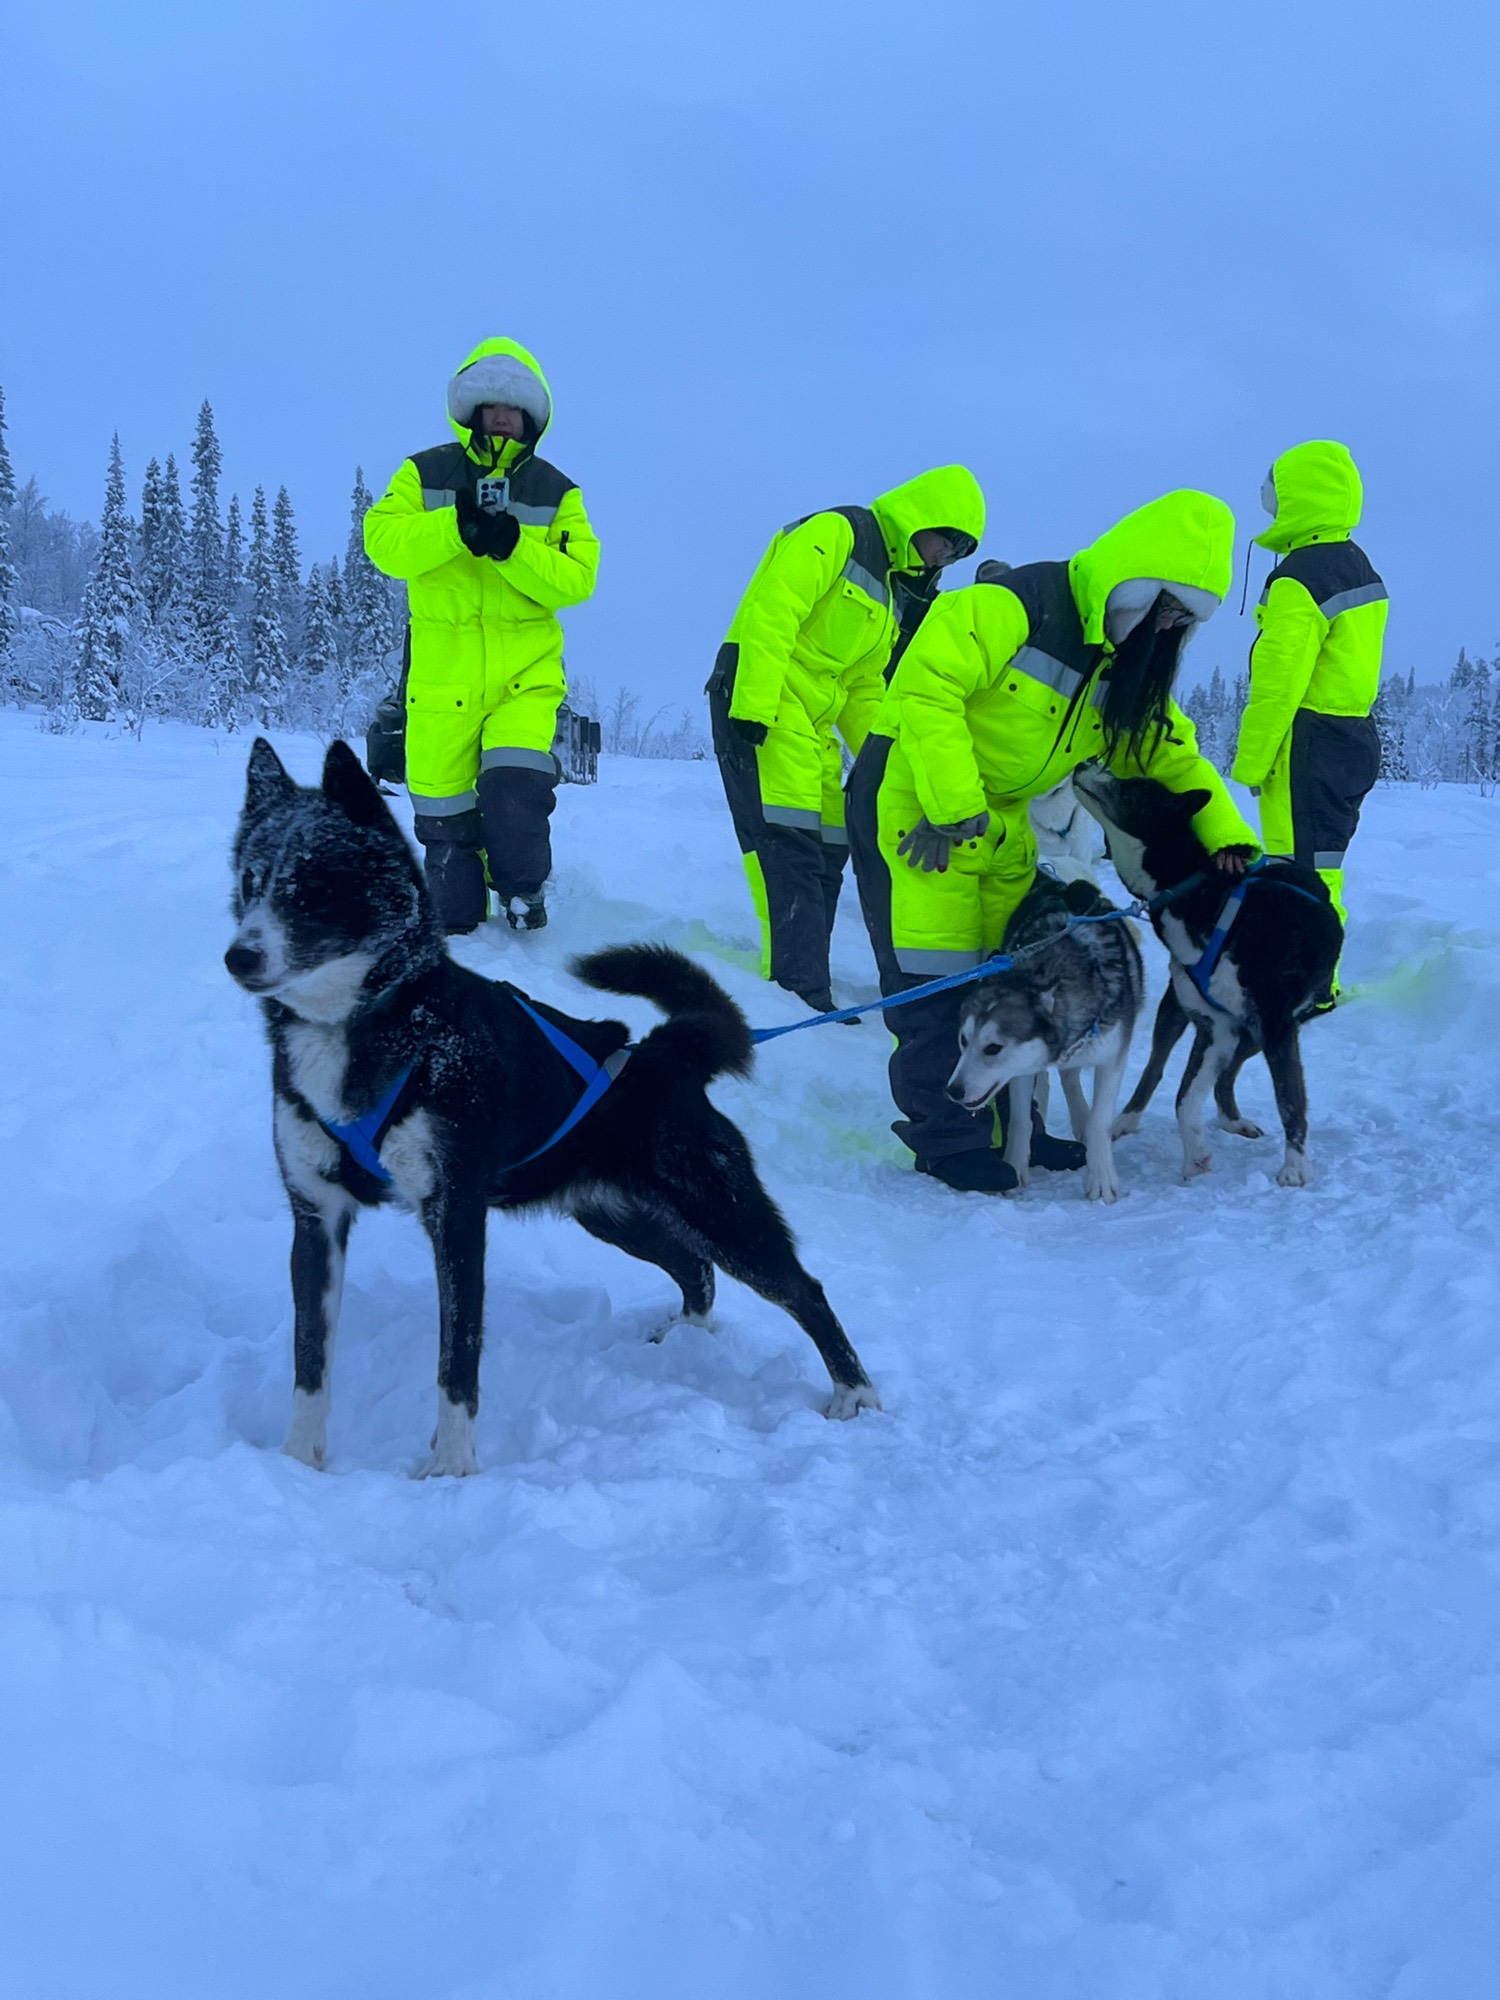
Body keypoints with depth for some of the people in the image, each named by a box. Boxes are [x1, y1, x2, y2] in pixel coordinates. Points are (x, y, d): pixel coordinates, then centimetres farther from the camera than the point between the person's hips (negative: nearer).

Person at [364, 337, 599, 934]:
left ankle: (524, 908, 9)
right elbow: (383, 542, -8)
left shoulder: (556, 492, 9)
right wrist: (455, 527, -23)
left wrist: (513, 546, -21)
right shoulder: (425, 474, 7)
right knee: (443, 817, 4)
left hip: (527, 672, -1)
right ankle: (455, 929, 28)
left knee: (514, 794, -19)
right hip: (441, 675, 1)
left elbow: (576, 579, -4)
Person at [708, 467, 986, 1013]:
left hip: (814, 722, 10)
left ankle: (799, 983, 15)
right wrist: (753, 705, -26)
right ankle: (801, 990, -19)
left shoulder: (887, 581, 21)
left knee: (826, 854, 8)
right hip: (759, 702, -10)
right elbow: (771, 612, -19)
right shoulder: (836, 534, -7)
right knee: (790, 847, -16)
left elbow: (865, 685, 23)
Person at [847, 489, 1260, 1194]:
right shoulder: (1017, 605, -22)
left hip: (1003, 820, 8)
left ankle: (1005, 1120, 23)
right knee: (938, 977, -7)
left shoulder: (1129, 664, 5)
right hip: (915, 801, -8)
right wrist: (953, 806, -29)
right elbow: (926, 685, -28)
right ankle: (945, 1136, 3)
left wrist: (1225, 831, -8)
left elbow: (1170, 756, 8)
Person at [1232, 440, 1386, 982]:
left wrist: (1249, 760, -14)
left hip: (1309, 744, -10)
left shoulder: (1300, 578, -16)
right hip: (1354, 735, 10)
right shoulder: (1358, 566, 15)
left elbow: (1278, 680, -19)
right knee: (1319, 864, 16)